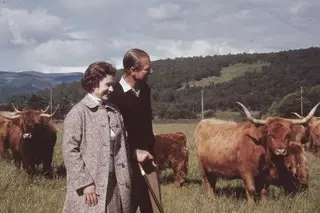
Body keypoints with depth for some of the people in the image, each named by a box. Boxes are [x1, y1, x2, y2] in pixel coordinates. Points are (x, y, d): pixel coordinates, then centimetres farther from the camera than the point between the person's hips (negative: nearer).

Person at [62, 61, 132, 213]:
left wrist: (125, 180, 8)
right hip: (88, 184, -6)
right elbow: (70, 151, -12)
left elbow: (122, 148, 13)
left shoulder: (114, 112, 10)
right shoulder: (78, 113, -8)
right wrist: (85, 182, -16)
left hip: (113, 183, 6)